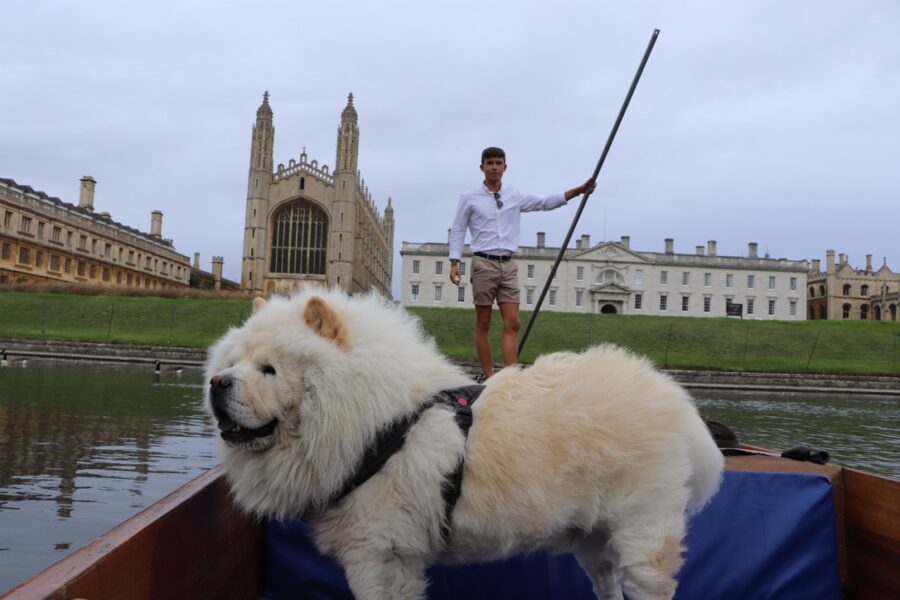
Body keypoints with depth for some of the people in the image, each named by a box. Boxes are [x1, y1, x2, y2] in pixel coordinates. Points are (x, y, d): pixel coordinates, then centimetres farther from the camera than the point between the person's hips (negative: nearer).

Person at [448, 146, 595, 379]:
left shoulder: (515, 196, 13)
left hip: (508, 266, 3)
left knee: (512, 323, -6)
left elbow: (546, 202, 12)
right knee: (483, 325, 1)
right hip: (483, 264, -3)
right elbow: (458, 230, 5)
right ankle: (488, 378, 6)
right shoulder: (469, 198, 4)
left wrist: (578, 190, 2)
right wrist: (454, 262, -6)